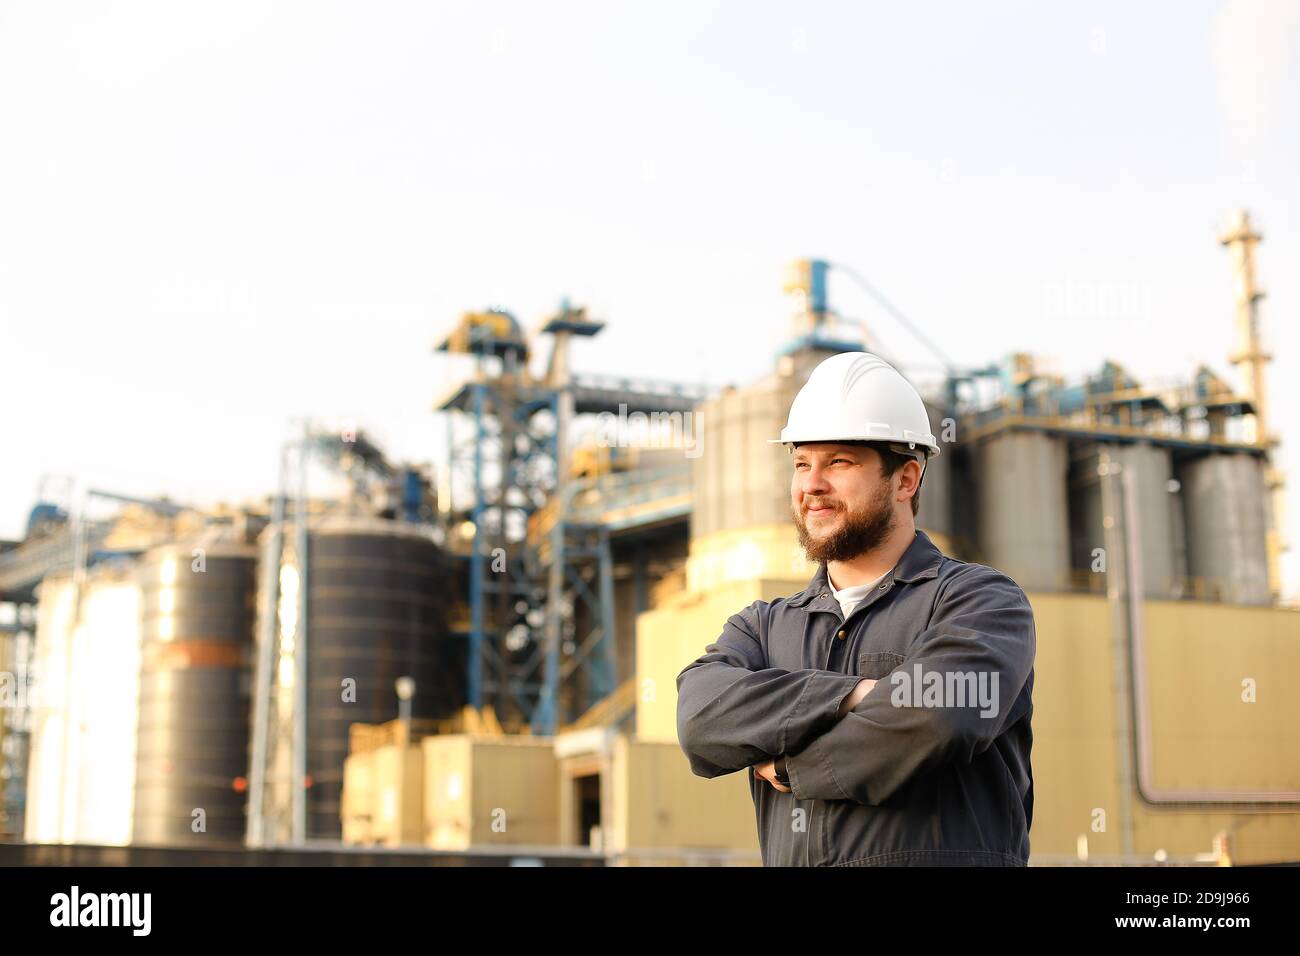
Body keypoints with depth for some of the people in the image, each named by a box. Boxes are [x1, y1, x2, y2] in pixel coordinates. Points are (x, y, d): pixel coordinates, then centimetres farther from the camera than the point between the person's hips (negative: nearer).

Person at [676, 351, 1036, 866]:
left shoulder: (982, 598, 4)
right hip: (788, 854, 3)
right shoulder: (763, 626, 16)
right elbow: (702, 719, -3)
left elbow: (935, 719, -14)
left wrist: (791, 764, -3)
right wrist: (848, 696, -14)